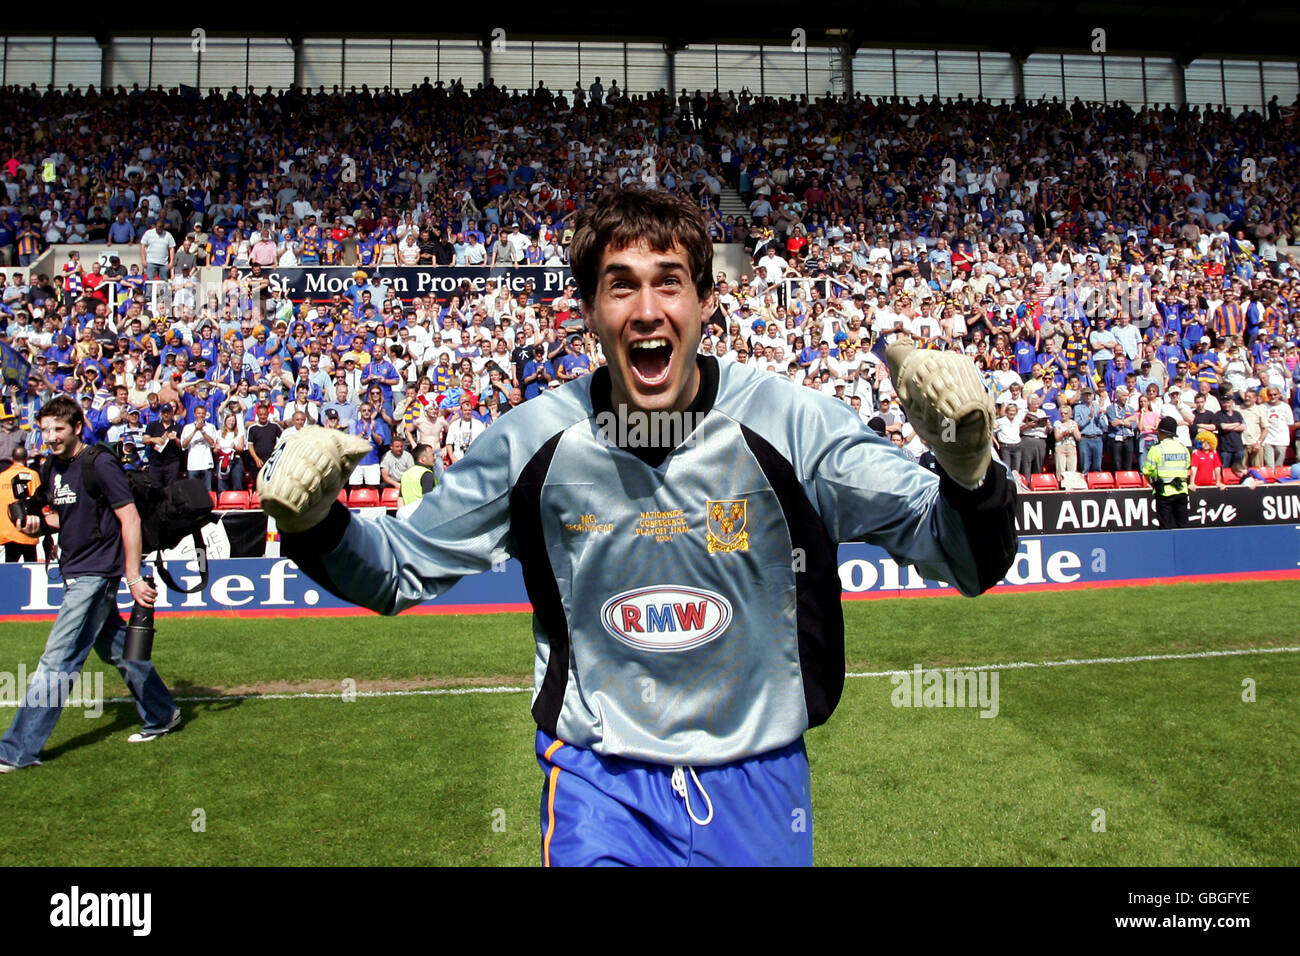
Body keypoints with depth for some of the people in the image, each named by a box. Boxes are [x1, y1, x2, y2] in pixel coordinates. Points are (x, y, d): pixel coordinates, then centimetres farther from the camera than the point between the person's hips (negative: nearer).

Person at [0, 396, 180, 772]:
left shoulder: (100, 465, -15)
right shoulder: (55, 466, 10)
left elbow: (130, 519, -17)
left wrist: (134, 577, -19)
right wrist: (39, 522, 1)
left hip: (96, 574, -9)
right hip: (76, 573, 9)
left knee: (57, 661, -6)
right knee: (117, 648, 16)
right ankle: (162, 715, 29)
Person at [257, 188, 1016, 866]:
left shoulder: (793, 424, -16)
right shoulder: (531, 441, -11)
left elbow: (968, 562, -15)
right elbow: (402, 570, 2)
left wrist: (968, 470, -37)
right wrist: (317, 522, -18)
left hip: (757, 786, 1)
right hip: (599, 787, 0)